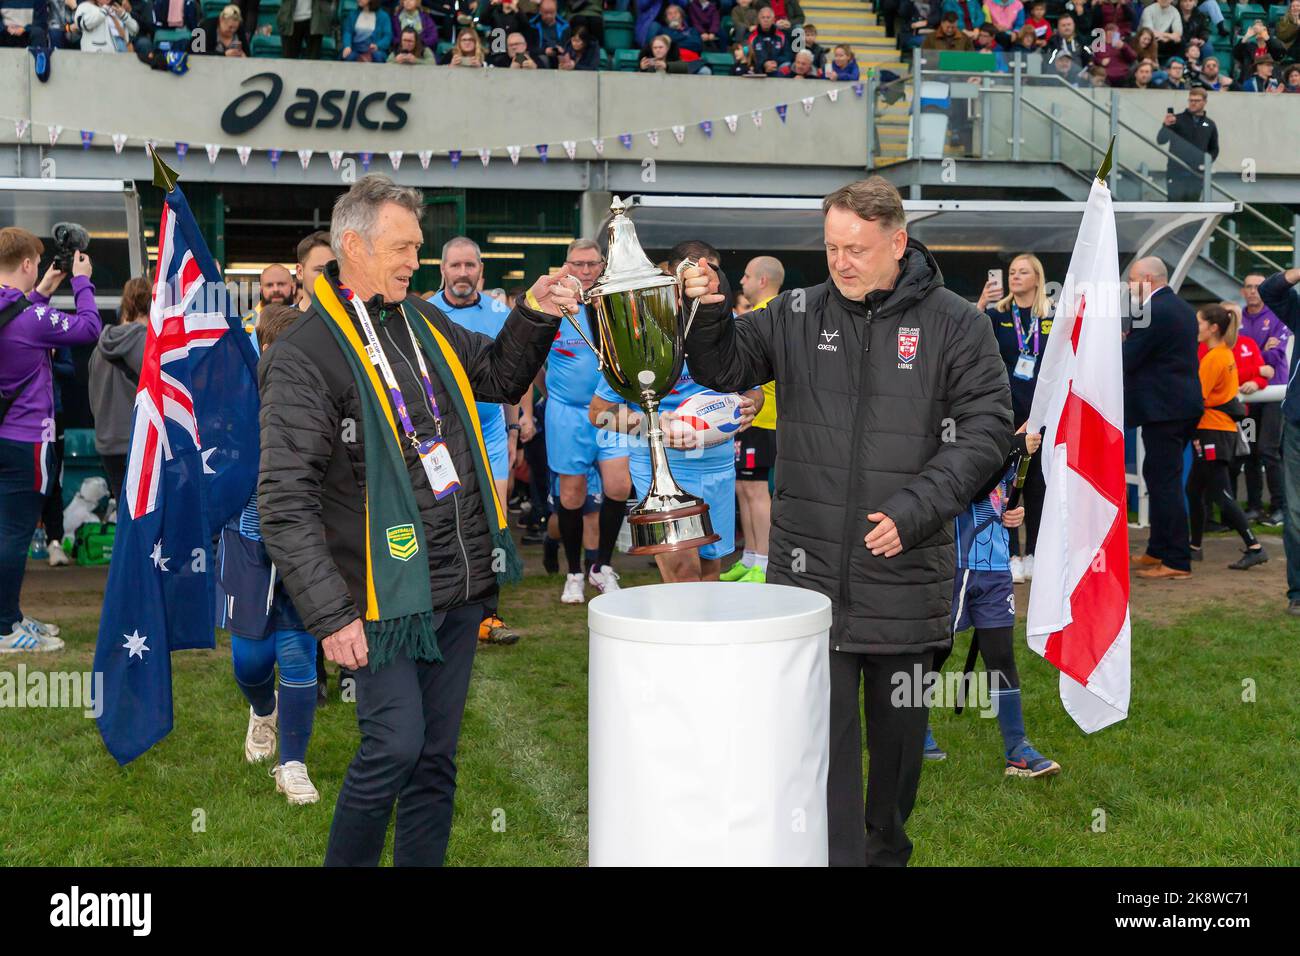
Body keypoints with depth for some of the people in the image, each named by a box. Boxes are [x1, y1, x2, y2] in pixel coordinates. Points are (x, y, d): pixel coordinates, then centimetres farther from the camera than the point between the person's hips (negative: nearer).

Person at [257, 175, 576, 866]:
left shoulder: (424, 322, 12)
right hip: (388, 595, -7)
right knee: (395, 746, -8)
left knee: (437, 754, 13)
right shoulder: (303, 356, -11)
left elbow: (500, 376, 28)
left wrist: (534, 317, 8)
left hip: (461, 587, 7)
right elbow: (285, 502, -15)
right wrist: (330, 616, -19)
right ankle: (347, 862, 15)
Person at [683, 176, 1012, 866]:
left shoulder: (953, 323, -3)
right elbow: (726, 370, 13)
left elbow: (986, 428, -6)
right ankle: (836, 855, 6)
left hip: (905, 566, 0)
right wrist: (708, 316, -8)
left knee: (899, 720, 16)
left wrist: (916, 510, -15)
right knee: (824, 725, -4)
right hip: (809, 568, 0)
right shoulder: (797, 314, 3)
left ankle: (887, 849, 37)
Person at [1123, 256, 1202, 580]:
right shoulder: (1182, 308, 15)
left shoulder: (1154, 312, -17)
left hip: (1163, 410, -10)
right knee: (1159, 477, 19)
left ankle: (1176, 562, -2)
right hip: (1184, 405, 10)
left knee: (1165, 482, -5)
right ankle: (1158, 550, 28)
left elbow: (1126, 359, -18)